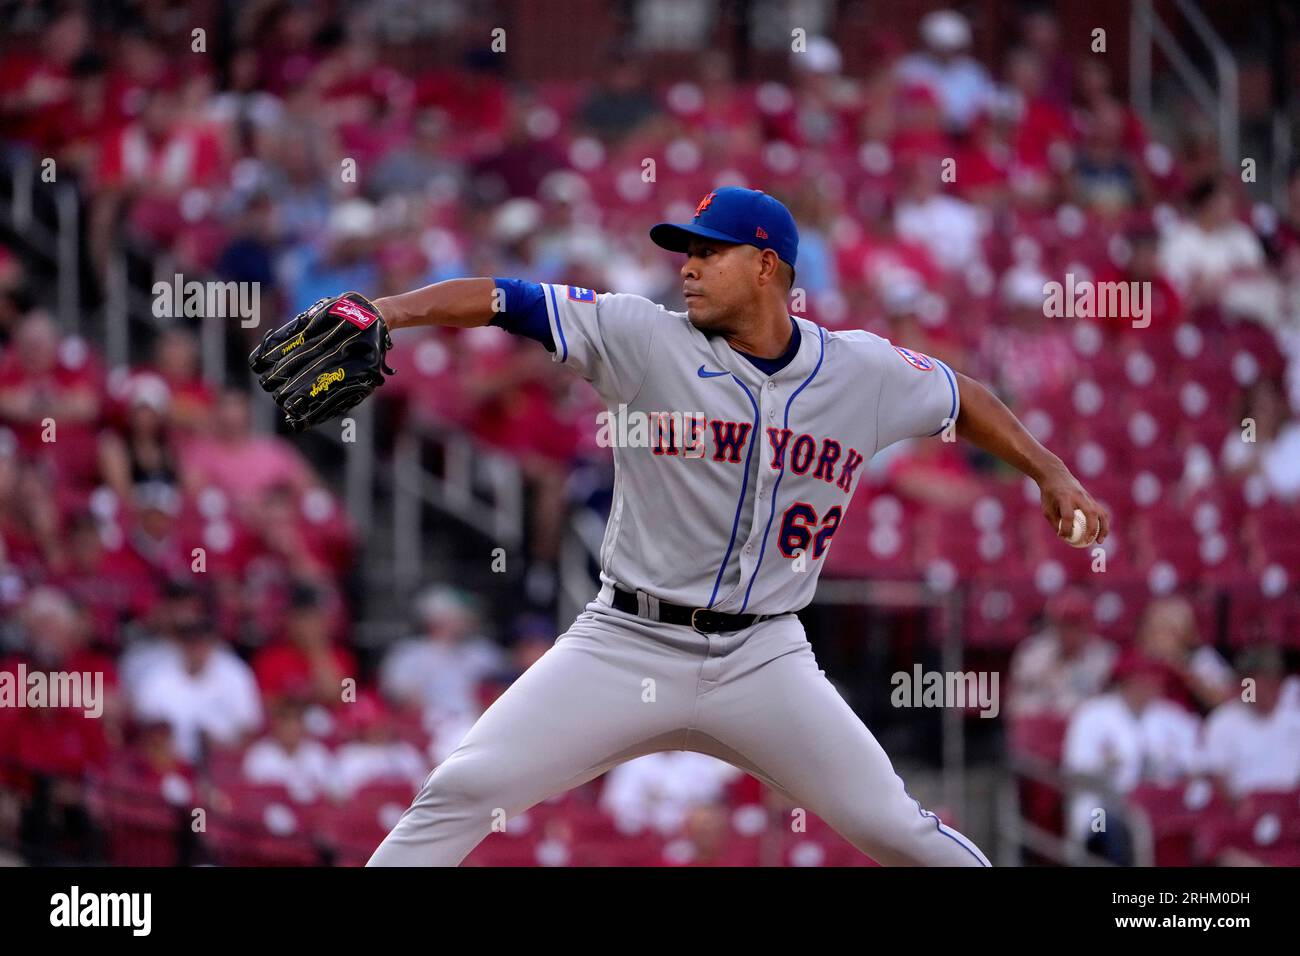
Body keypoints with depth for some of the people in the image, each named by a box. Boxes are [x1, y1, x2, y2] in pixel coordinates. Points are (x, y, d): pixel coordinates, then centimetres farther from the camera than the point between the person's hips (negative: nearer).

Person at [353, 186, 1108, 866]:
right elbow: (505, 302, -14)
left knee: (889, 826, -2)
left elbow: (959, 397, 19)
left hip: (762, 662, 1)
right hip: (627, 646, -1)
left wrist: (1050, 471, 17)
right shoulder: (644, 339, -7)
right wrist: (386, 313, -27)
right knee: (464, 788, -14)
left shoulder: (866, 373, 0)